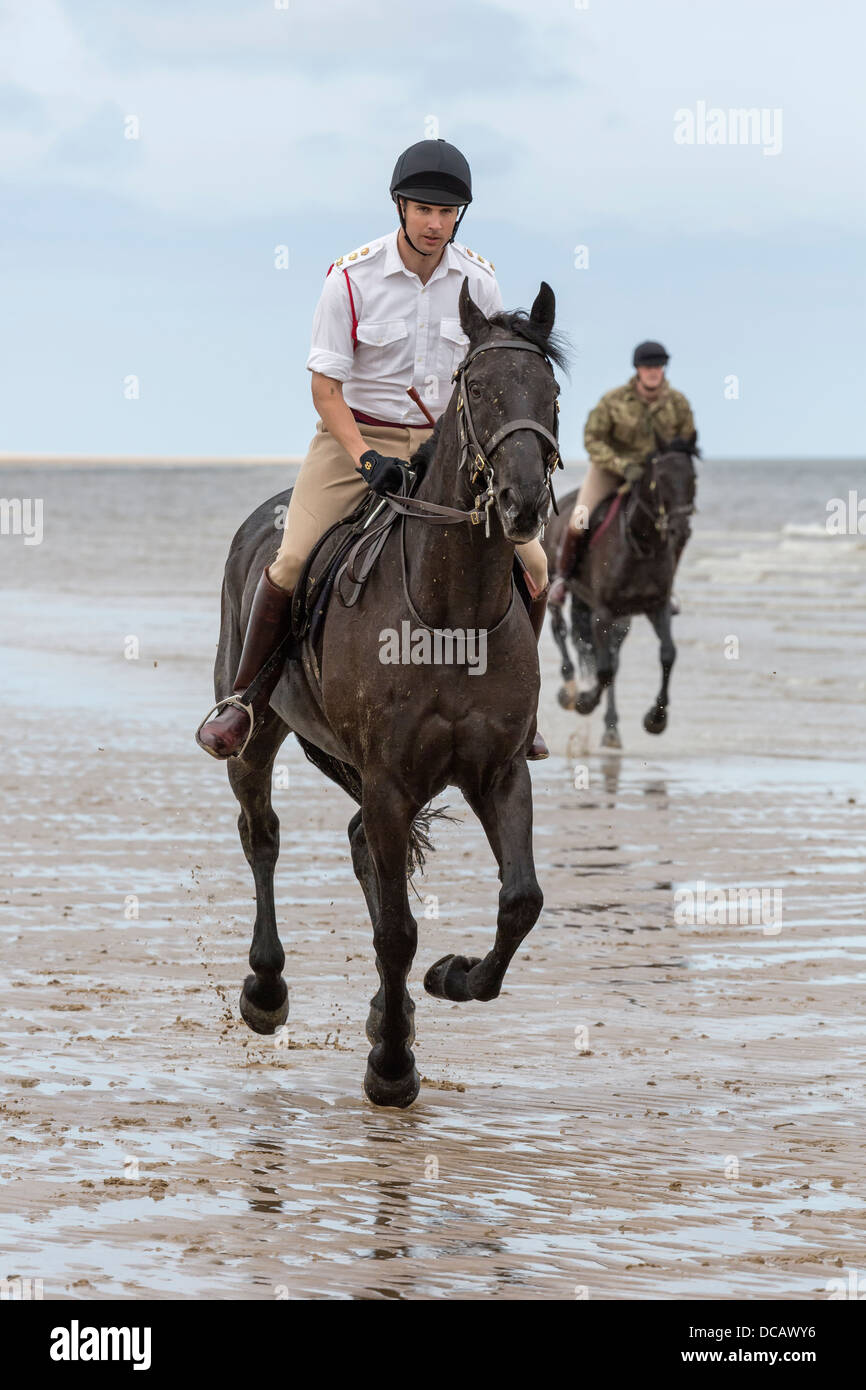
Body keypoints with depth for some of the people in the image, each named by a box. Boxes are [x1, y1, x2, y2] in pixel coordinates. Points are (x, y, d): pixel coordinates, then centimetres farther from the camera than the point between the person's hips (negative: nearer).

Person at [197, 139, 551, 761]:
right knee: (291, 561, -21)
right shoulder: (353, 278, -13)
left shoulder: (479, 280, -3)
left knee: (533, 565, -7)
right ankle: (246, 698, 0)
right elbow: (325, 385, -11)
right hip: (358, 435, -3)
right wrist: (366, 459, -23)